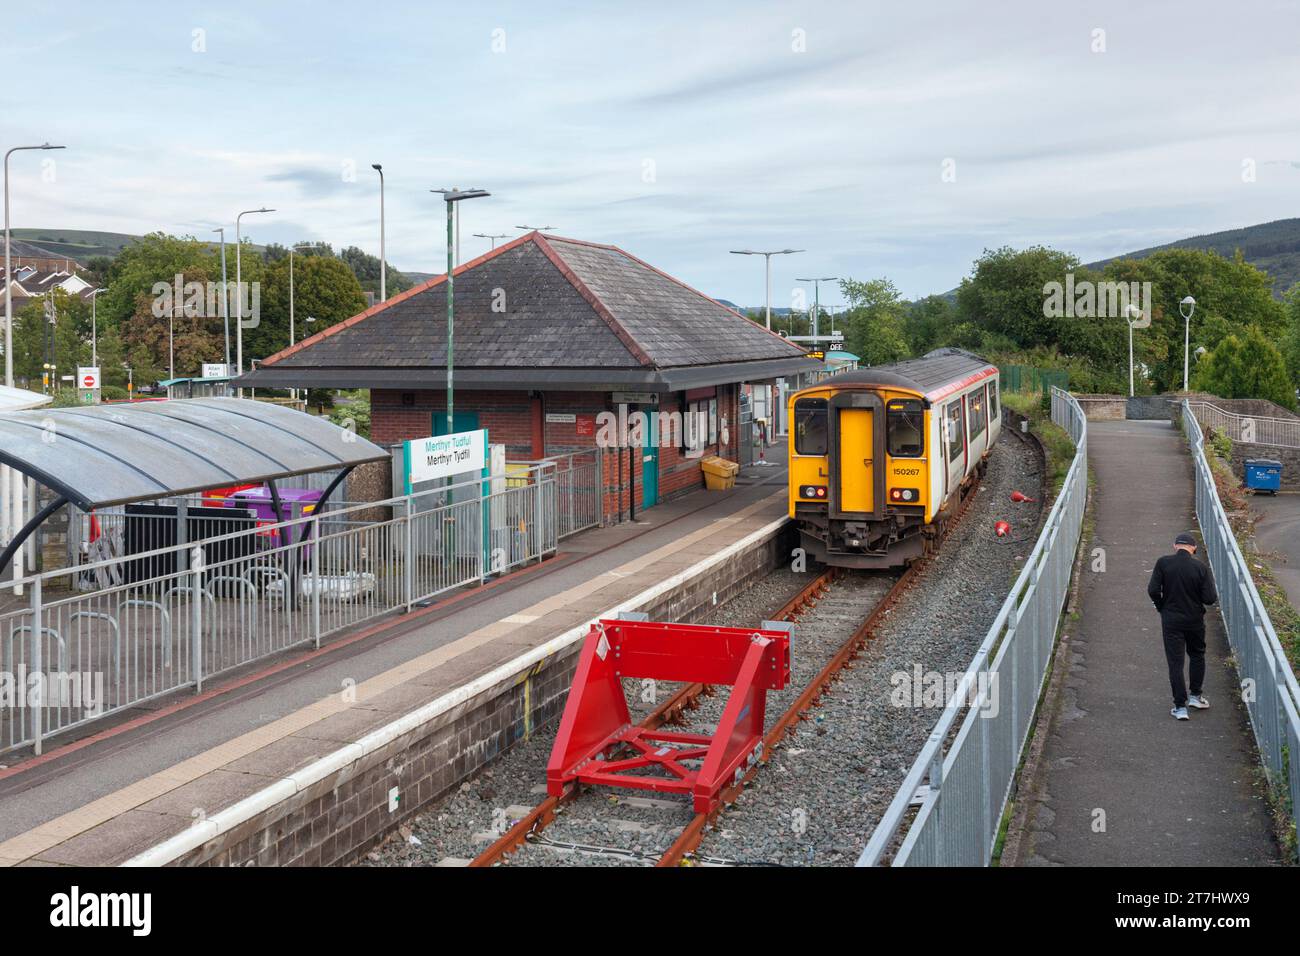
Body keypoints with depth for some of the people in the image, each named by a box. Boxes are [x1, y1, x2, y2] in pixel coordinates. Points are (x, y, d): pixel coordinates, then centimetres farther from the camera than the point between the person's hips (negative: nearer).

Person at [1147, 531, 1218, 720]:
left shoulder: (1163, 563, -11)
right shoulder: (1201, 568, -11)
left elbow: (1153, 590, -13)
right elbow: (1210, 598, -12)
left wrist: (1161, 607, 4)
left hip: (1171, 619, -1)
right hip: (1195, 619, 1)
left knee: (1175, 662, 3)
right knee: (1197, 655, 24)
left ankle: (1180, 706, 3)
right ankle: (1196, 695, 31)